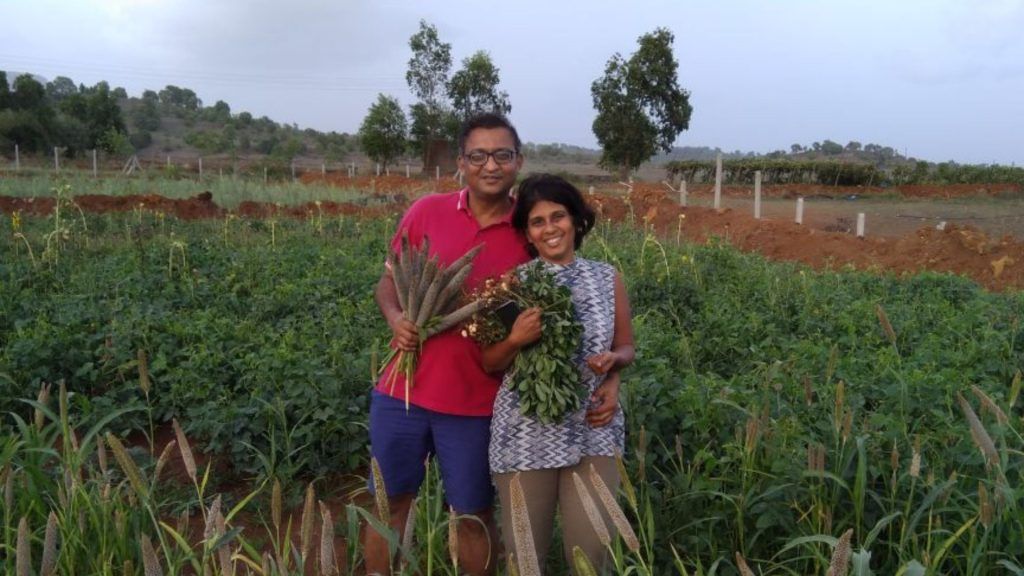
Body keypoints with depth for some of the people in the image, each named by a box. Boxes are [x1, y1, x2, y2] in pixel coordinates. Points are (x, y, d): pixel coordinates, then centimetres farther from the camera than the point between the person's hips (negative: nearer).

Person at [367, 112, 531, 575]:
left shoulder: (529, 233, -4)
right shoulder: (426, 212, -1)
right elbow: (388, 281, 7)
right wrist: (396, 318, -13)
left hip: (476, 403, -1)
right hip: (403, 390, 2)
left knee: (475, 515, 13)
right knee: (388, 503, 16)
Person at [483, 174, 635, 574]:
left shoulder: (607, 278, 3)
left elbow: (626, 347, 12)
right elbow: (489, 363, 1)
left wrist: (611, 361, -11)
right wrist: (516, 340, -19)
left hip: (594, 431, 1)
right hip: (527, 434, -1)